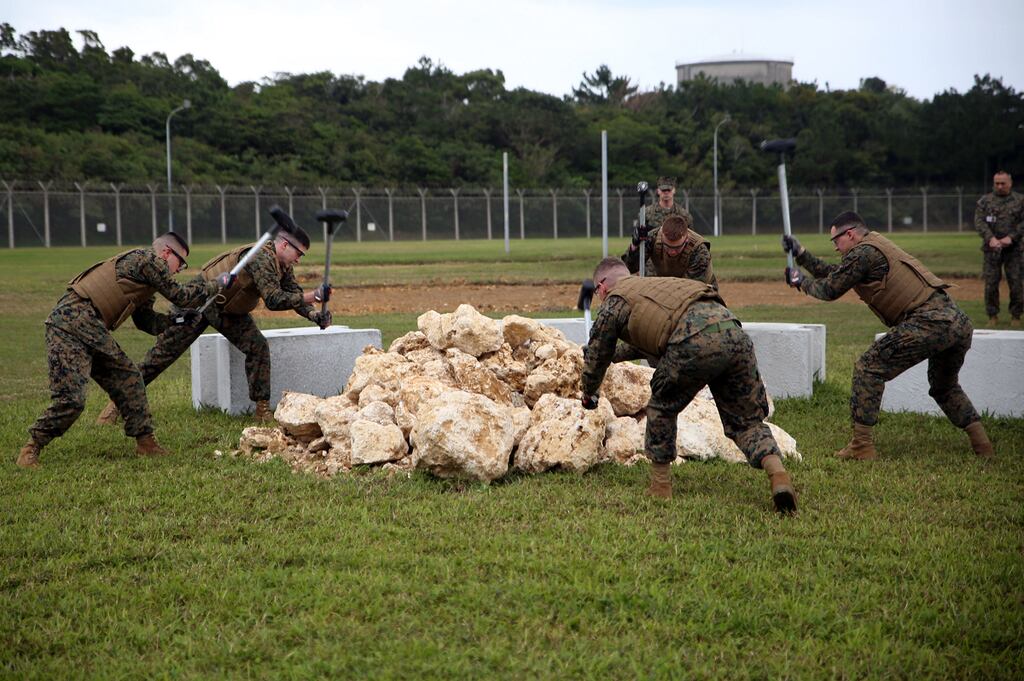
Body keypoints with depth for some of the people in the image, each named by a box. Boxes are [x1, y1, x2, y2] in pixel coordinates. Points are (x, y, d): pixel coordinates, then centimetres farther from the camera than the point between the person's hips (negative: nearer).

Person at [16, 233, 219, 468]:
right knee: (71, 399, -13)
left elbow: (146, 321, 24)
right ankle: (31, 449, -1)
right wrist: (213, 285, 12)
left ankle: (145, 442, 15)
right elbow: (178, 295, -1)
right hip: (71, 325, -10)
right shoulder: (149, 259, -4)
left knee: (128, 379, 11)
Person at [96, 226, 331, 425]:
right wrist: (313, 296, -39)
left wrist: (313, 314, -14)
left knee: (258, 347, -8)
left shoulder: (283, 265, -2)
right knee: (162, 354, -5)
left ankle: (263, 409, -1)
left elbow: (293, 294, 4)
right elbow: (273, 299, -40)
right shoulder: (261, 258, -32)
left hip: (229, 311, 8)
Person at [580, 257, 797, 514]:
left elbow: (596, 359, 32)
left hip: (696, 341, -6)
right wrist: (617, 355, 72)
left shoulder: (613, 303, 21)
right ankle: (778, 474, -10)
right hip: (733, 331, 6)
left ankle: (660, 486, 24)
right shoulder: (656, 283, 40)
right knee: (746, 420, 13)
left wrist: (589, 395, 51)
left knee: (662, 408, 19)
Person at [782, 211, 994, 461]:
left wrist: (801, 282, 23)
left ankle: (862, 446, -4)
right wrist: (801, 253, 38)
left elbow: (830, 290, 6)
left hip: (929, 322, -9)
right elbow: (833, 274, 35)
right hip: (959, 322, 10)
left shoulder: (864, 252, -3)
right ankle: (981, 444, 23)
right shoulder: (877, 246, 27)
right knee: (945, 386, 31)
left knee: (869, 368, -1)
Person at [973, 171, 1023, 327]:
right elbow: (979, 222, -2)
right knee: (991, 283, -1)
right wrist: (991, 238, -17)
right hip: (991, 249, 1)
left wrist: (1011, 237, -15)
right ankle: (992, 315, 9)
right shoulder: (985, 201, 7)